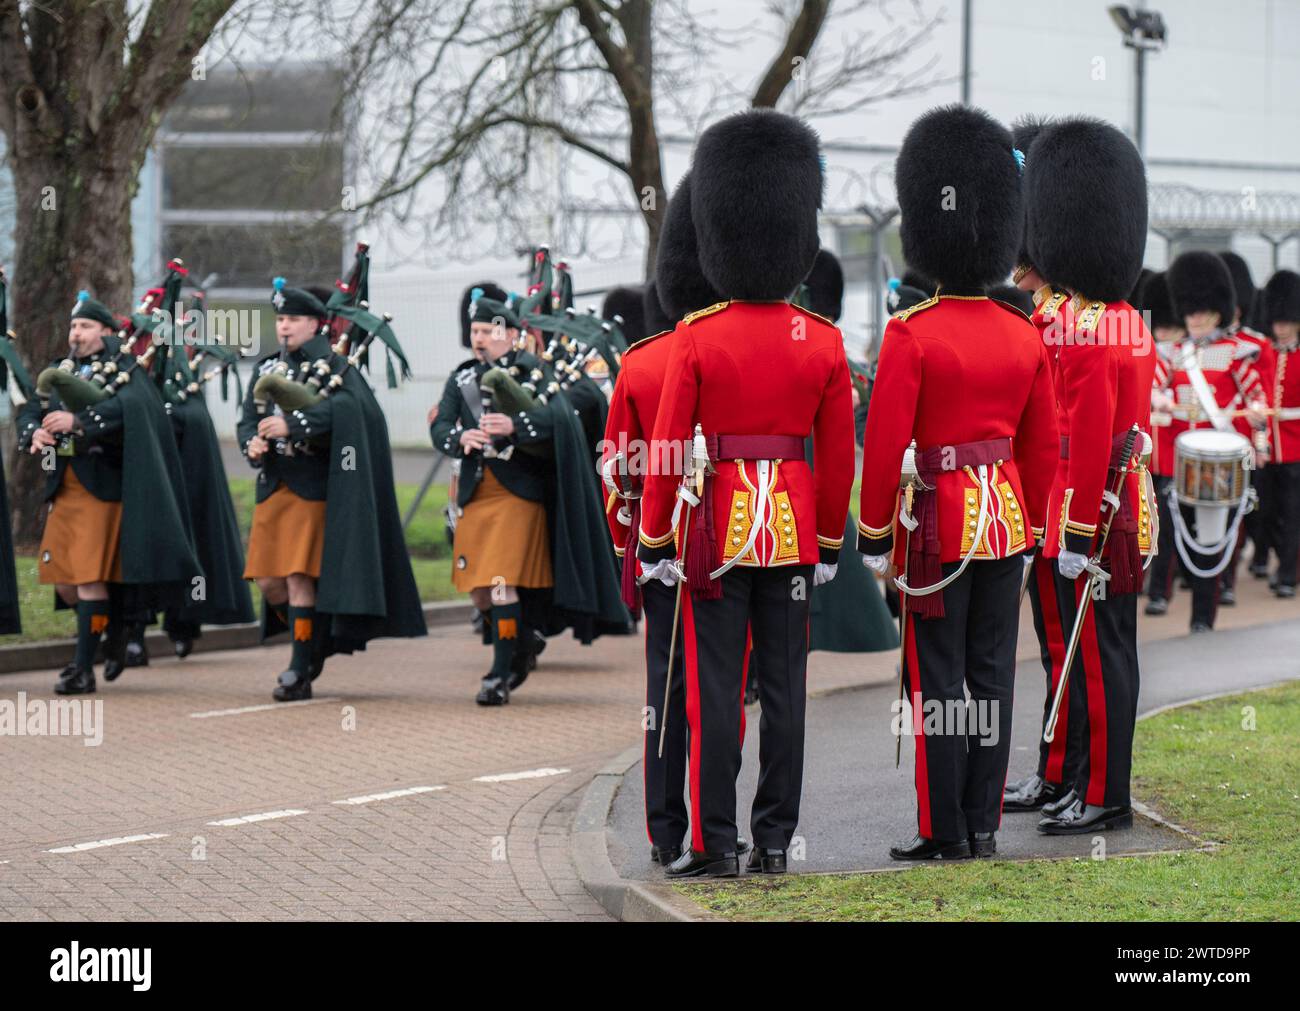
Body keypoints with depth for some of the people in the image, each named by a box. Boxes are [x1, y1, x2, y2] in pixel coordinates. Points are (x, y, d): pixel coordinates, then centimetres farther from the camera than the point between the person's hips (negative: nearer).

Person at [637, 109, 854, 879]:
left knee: (715, 692, 0)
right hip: (793, 528, 3)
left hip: (719, 526, -3)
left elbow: (668, 450, -7)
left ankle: (717, 843, 0)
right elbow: (840, 455, 4)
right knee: (784, 688, 6)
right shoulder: (823, 342, -1)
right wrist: (829, 542, 14)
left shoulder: (695, 339, -9)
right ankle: (776, 840, 8)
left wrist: (655, 544, 1)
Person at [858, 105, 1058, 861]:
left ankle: (944, 831, 1)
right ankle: (984, 825, 12)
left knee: (936, 679, 0)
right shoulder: (1025, 336, 4)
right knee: (991, 675, 9)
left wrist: (875, 539, -6)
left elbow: (885, 444, -13)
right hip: (1006, 519, 5)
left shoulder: (912, 335, -13)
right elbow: (1045, 446, 9)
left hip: (940, 523, -5)